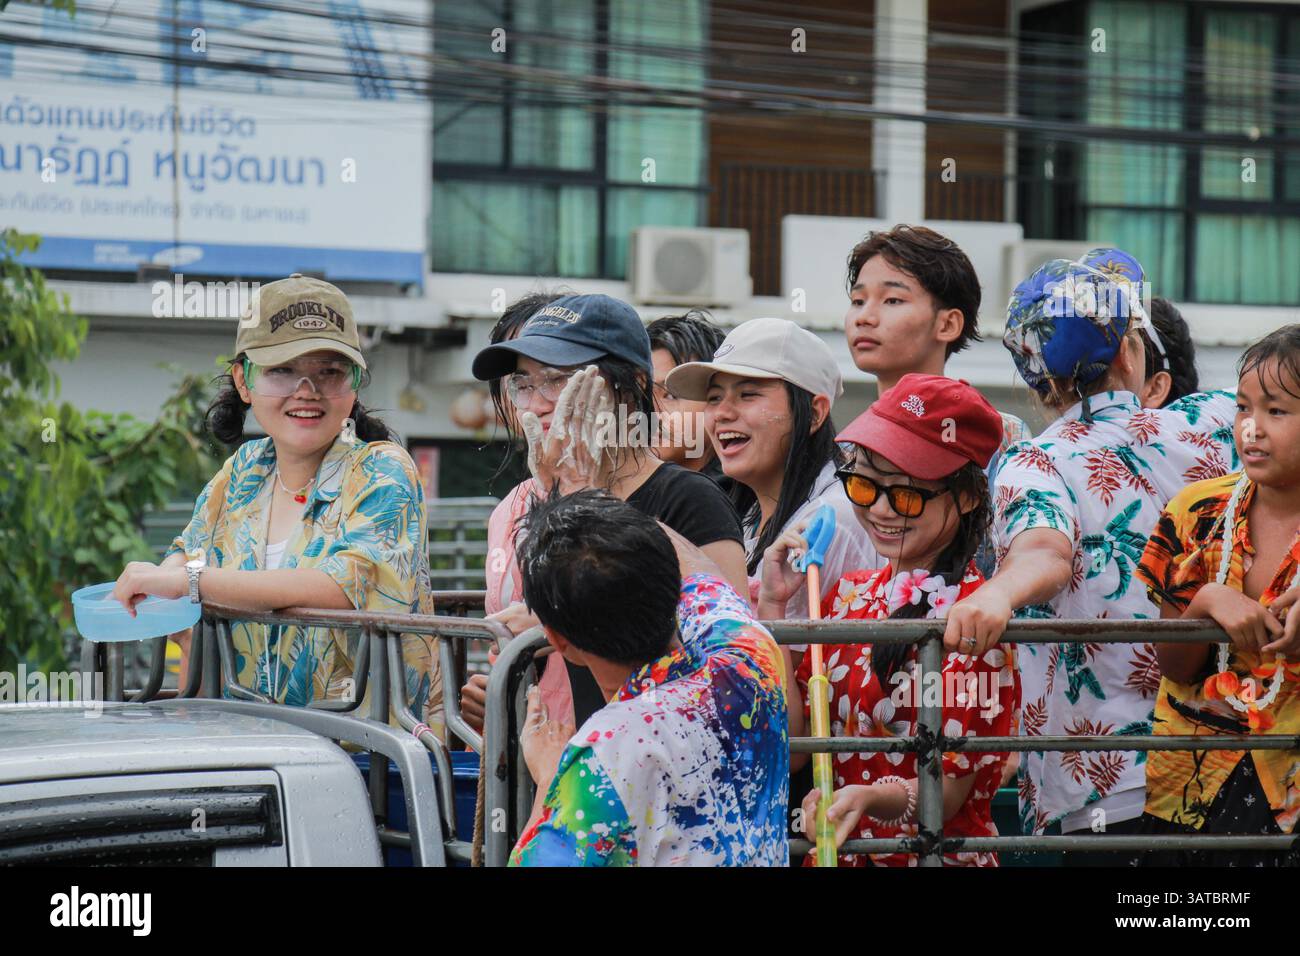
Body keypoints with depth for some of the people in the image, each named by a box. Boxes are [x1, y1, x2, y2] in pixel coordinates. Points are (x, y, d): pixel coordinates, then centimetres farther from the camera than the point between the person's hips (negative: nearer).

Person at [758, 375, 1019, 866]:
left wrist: (871, 798, -36)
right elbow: (789, 746, -3)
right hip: (832, 851, 6)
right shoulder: (852, 594, 4)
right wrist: (771, 606, -6)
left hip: (932, 856, -6)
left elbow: (950, 790, -16)